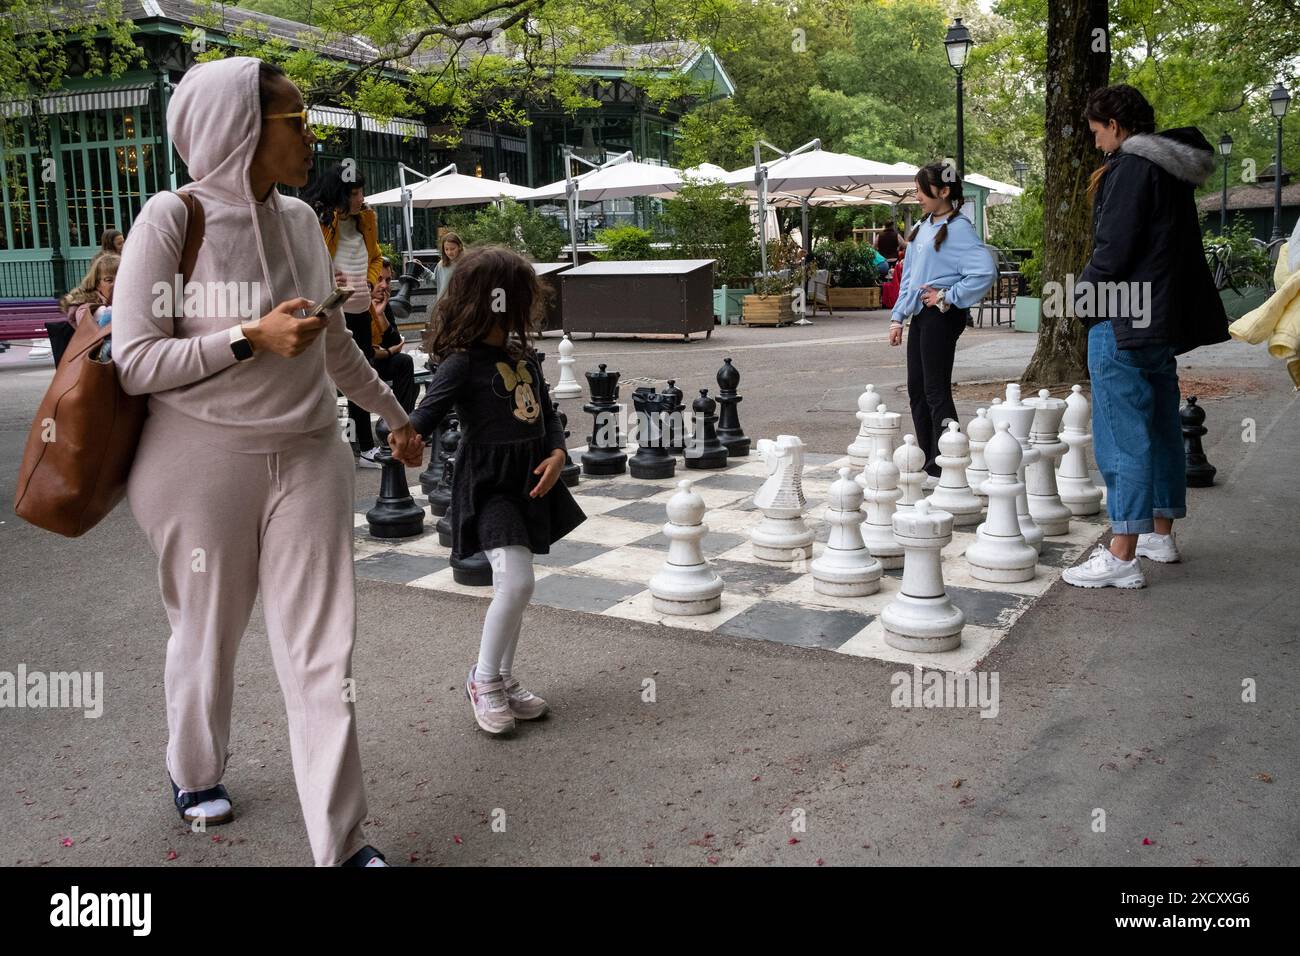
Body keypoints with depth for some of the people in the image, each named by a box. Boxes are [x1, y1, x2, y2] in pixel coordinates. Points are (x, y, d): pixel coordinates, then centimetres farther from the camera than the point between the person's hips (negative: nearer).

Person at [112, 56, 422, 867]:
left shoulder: (301, 220, 5)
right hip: (205, 461, -4)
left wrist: (395, 415, 25)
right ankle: (195, 774, 44)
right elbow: (134, 362, -12)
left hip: (307, 456, 4)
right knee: (207, 636, 15)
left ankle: (343, 841, 11)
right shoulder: (172, 220, -11)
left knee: (323, 651, 2)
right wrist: (251, 338, -21)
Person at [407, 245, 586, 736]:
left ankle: (504, 681, 28)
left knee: (514, 584, 14)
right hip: (488, 481, -8)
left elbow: (546, 413, 14)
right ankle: (483, 680, 3)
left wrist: (557, 454, -3)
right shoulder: (463, 362, -14)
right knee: (516, 581, -18)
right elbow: (427, 414, -21)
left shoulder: (523, 354, 9)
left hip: (528, 478, 8)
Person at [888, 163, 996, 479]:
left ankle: (943, 468, 0)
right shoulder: (921, 228, 15)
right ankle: (927, 462, 20)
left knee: (936, 391, -6)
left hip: (942, 316, -9)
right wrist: (897, 317, 15)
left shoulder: (958, 228, -12)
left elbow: (985, 271, -23)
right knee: (917, 390, 11)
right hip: (920, 315, 9)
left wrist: (949, 297, -16)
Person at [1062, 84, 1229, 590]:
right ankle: (1161, 533, 28)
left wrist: (1085, 294, -3)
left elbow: (1114, 249, -19)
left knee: (1122, 435, -9)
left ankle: (1122, 557, -7)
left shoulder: (1130, 167, -13)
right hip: (1164, 318, 10)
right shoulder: (1172, 168, 16)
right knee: (1161, 427, 16)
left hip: (1123, 321, -10)